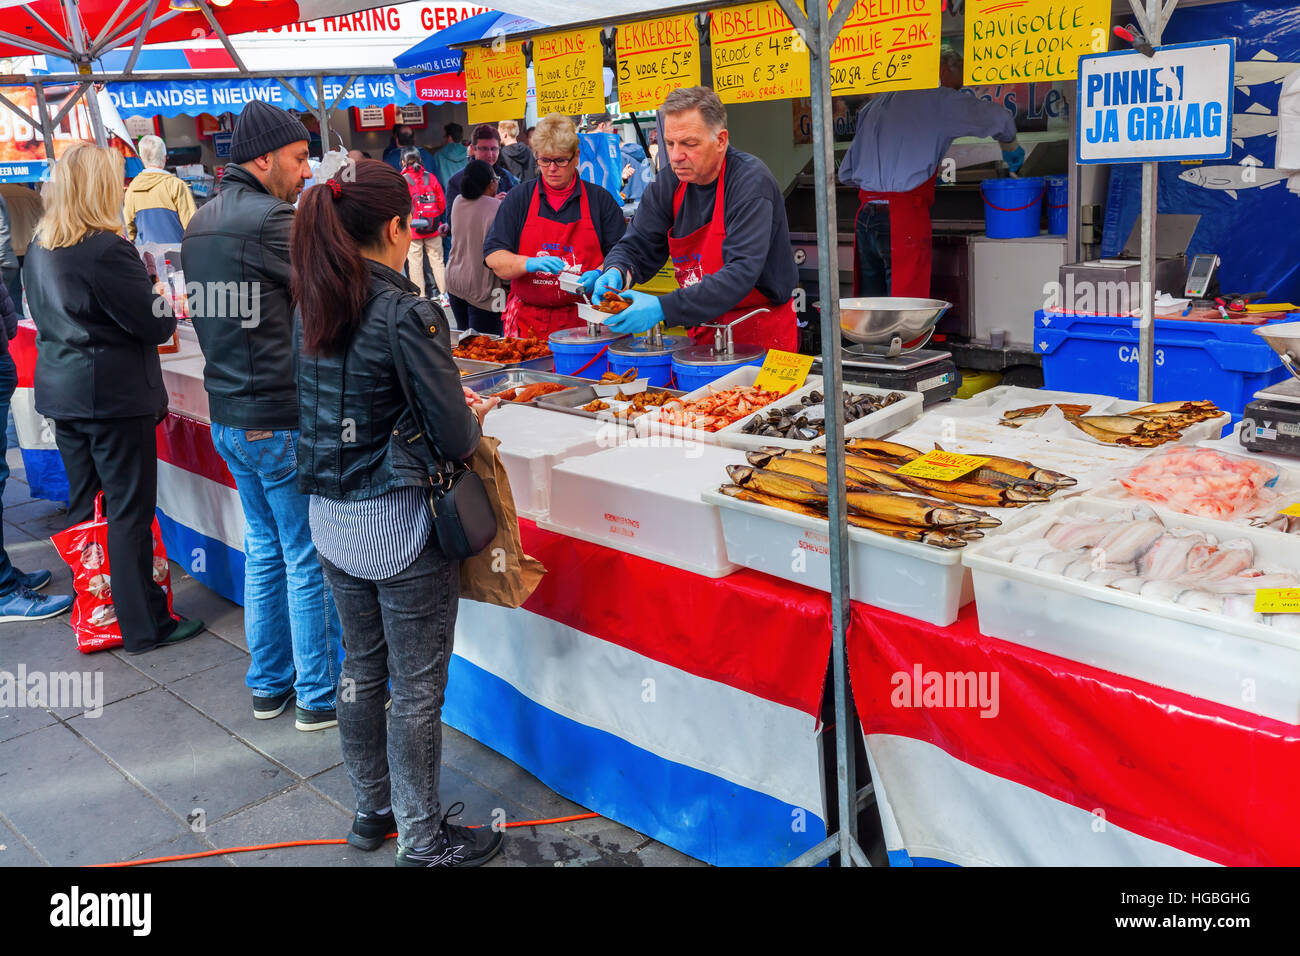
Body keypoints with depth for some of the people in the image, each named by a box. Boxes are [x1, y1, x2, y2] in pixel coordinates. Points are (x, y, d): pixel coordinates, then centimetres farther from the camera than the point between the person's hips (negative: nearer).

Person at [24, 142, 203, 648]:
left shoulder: (39, 249, 7)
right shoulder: (107, 250, -19)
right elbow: (158, 325, -16)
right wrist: (166, 302, 5)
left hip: (61, 392, 8)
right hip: (114, 395, -8)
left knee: (82, 503, 17)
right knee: (129, 511, 0)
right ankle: (144, 626, 8)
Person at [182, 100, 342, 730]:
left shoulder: (199, 224, 11)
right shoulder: (270, 220, -18)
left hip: (226, 416, 9)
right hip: (283, 422, -9)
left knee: (264, 549, 18)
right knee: (308, 560, 3)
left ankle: (268, 685, 29)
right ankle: (319, 696, 14)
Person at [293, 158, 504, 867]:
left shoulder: (310, 309, 3)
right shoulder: (406, 311, -20)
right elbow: (456, 439, -19)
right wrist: (474, 416, 4)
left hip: (331, 517, 7)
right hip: (400, 523, -7)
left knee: (362, 670, 21)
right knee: (417, 687, 7)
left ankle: (371, 811, 38)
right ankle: (422, 841, 21)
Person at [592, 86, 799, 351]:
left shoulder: (751, 181, -14)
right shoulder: (669, 182, 5)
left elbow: (741, 272, -25)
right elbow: (637, 246, 11)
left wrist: (664, 308, -33)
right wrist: (617, 272, -15)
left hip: (762, 335, -5)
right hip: (704, 333, 5)